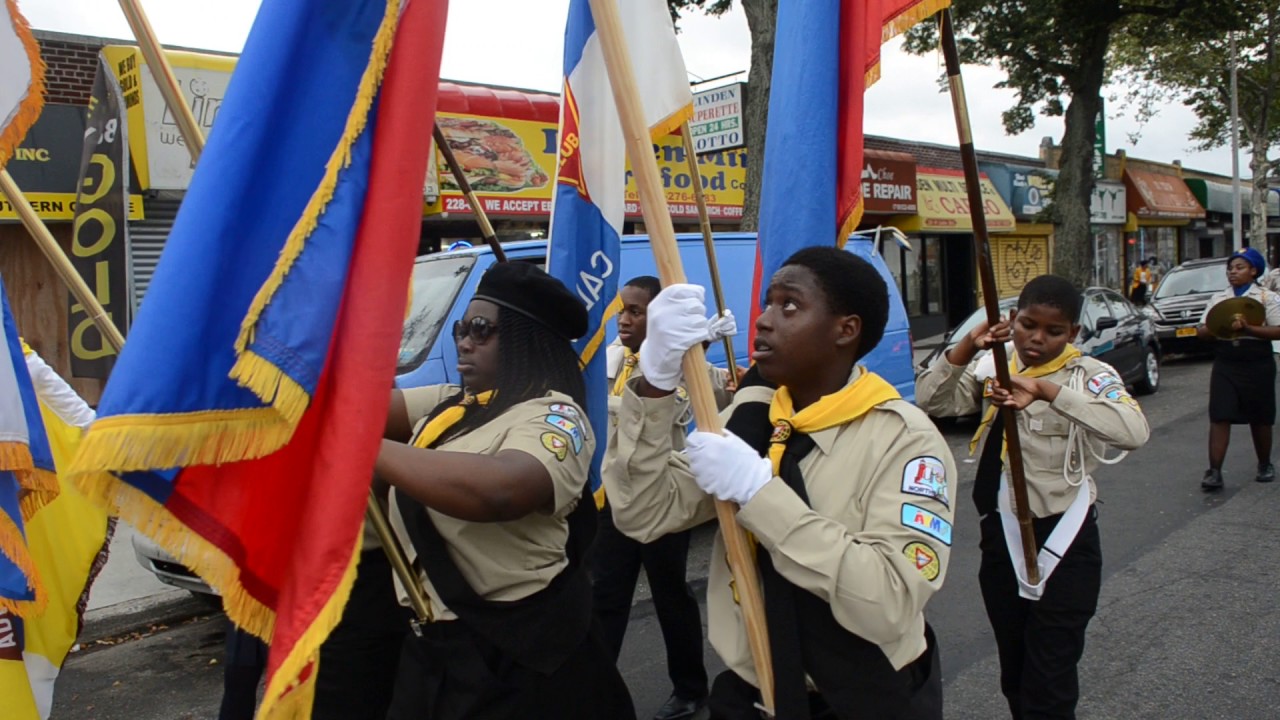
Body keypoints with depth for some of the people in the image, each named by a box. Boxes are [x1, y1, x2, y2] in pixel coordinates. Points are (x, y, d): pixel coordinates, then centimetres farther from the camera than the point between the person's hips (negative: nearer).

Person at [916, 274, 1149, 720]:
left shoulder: (1089, 375, -10)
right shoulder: (993, 368, 4)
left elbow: (1134, 431, -28)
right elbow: (930, 401, -7)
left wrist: (1047, 391, -34)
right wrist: (967, 348, -19)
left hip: (1062, 542, -5)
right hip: (1000, 537, 5)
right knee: (1014, 676, 19)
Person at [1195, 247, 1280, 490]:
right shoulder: (1217, 299, 11)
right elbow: (1201, 331, 5)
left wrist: (1248, 328, -22)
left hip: (1257, 365, -2)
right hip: (1225, 365, 2)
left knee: (1260, 419, 11)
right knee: (1219, 417, -7)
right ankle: (1214, 472, -8)